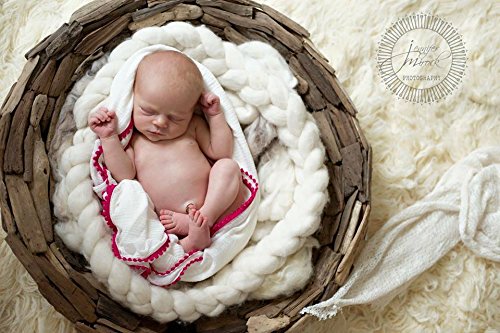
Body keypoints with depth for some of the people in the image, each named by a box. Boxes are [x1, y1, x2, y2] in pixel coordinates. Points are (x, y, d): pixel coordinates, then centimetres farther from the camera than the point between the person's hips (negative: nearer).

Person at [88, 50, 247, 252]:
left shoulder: (193, 126, 13)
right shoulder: (132, 138, 9)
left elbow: (220, 152, 11)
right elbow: (124, 175, -2)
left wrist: (215, 116, 5)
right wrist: (108, 137, -8)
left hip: (215, 205, 1)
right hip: (168, 222, -1)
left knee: (228, 167, -20)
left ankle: (204, 219, -29)